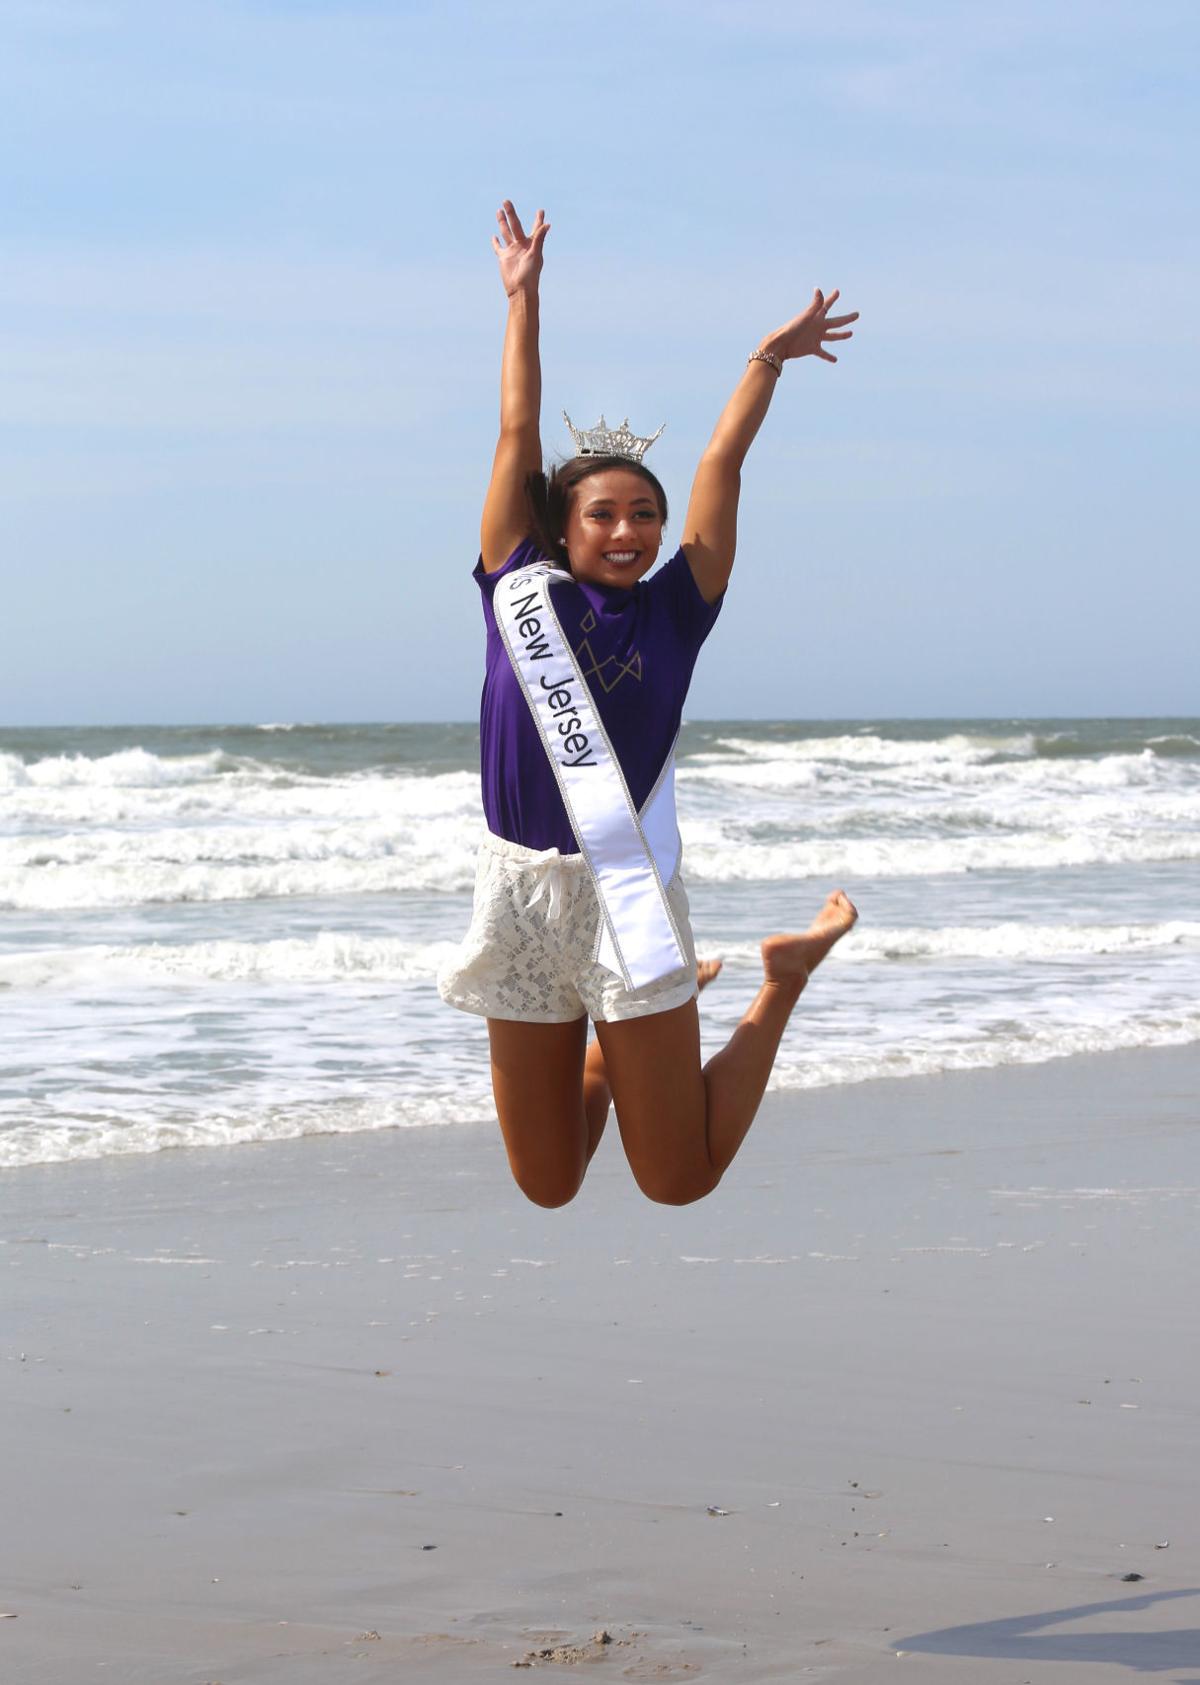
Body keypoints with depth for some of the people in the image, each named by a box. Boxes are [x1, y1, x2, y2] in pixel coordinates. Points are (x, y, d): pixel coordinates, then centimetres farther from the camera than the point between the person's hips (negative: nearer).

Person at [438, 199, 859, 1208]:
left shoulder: (673, 610, 5)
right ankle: (611, 1037, 39)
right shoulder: (520, 588, 6)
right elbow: (519, 438, 9)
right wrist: (523, 297, 12)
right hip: (522, 890, 2)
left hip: (630, 894, -1)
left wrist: (770, 358, 16)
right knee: (546, 1188, 6)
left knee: (679, 1182, 0)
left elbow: (722, 463, 8)